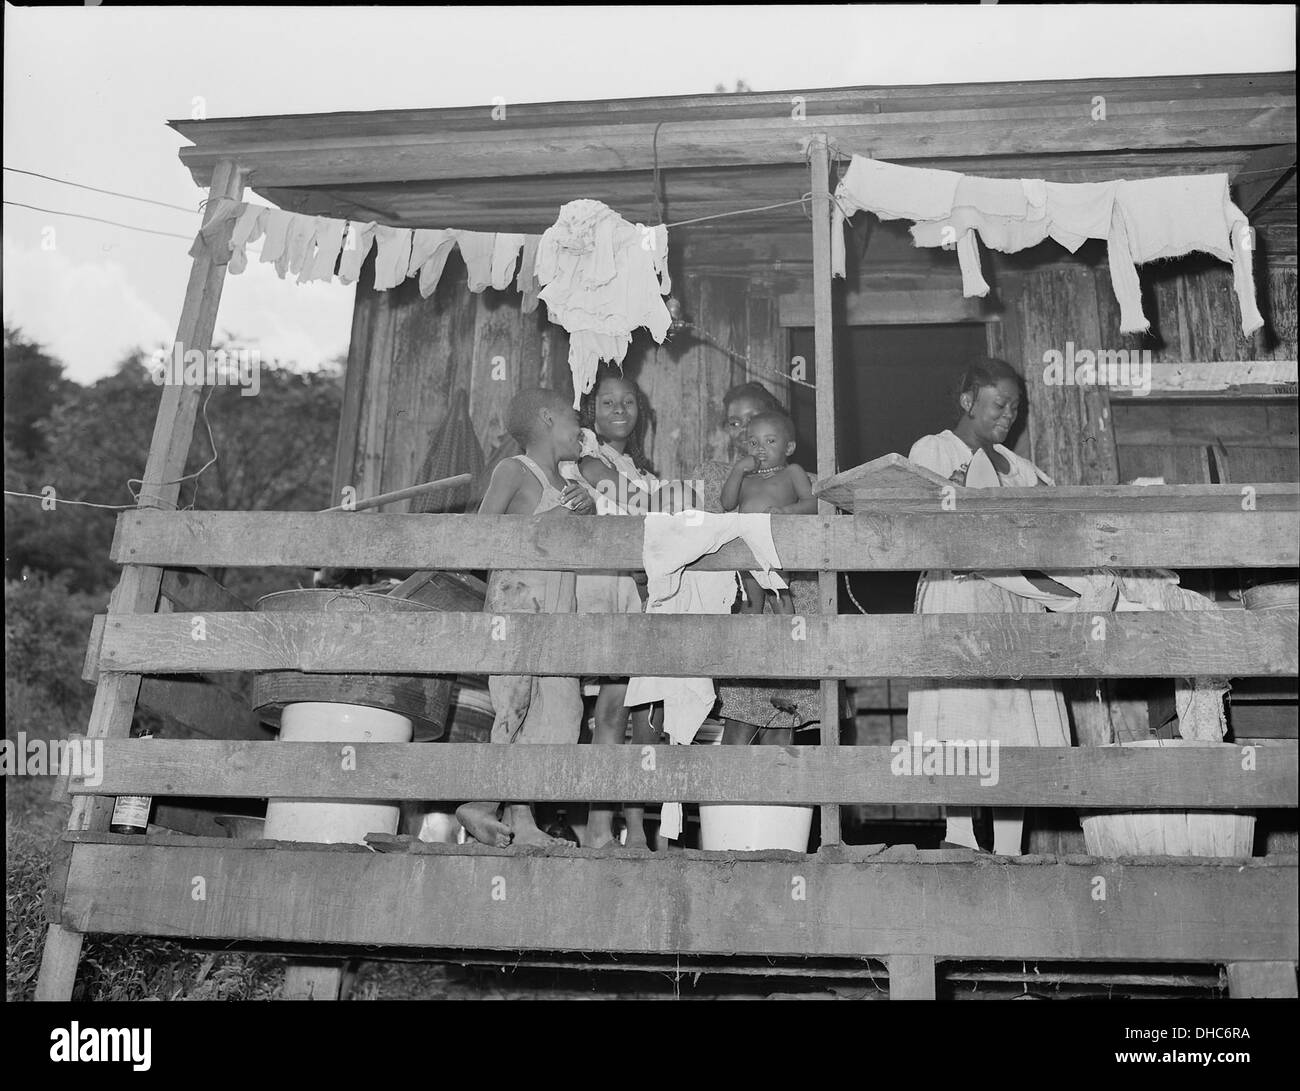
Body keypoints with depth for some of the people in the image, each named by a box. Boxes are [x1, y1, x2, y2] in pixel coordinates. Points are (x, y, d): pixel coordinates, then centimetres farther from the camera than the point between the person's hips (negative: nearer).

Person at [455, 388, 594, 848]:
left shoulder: (567, 485, 21)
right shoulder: (514, 470, 1)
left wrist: (585, 510, 4)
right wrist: (556, 515, -10)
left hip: (559, 604, 7)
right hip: (516, 591, -7)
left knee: (560, 707, -2)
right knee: (518, 704, -15)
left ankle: (522, 820, 2)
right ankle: (479, 803, -2)